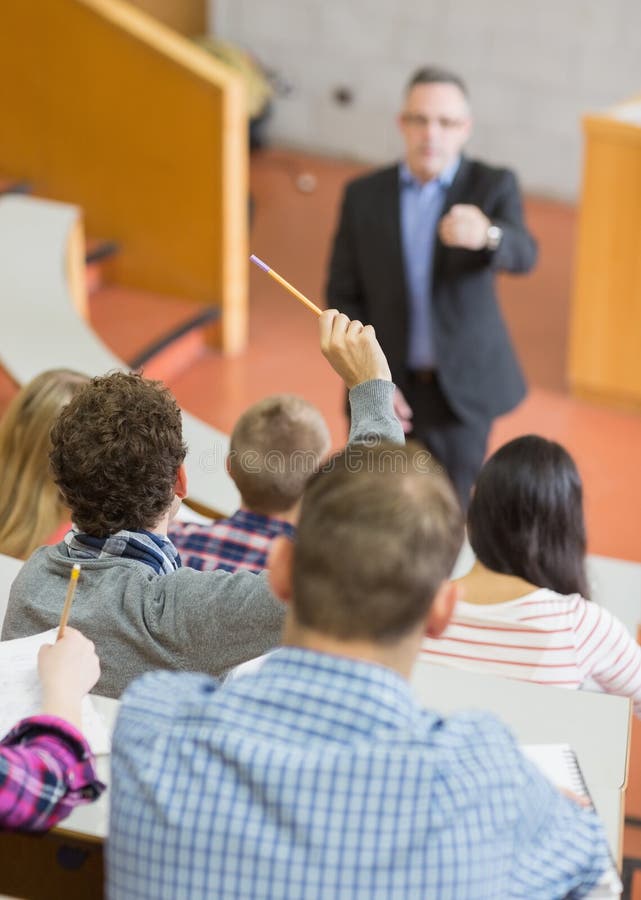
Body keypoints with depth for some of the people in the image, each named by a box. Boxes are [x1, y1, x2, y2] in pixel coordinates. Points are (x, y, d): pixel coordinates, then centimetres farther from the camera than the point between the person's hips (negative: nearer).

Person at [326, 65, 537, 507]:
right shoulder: (364, 195, -2)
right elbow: (343, 296, 2)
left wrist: (486, 235, -51)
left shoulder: (494, 186, -7)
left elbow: (523, 255, -27)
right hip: (387, 389, 2)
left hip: (461, 390, -1)